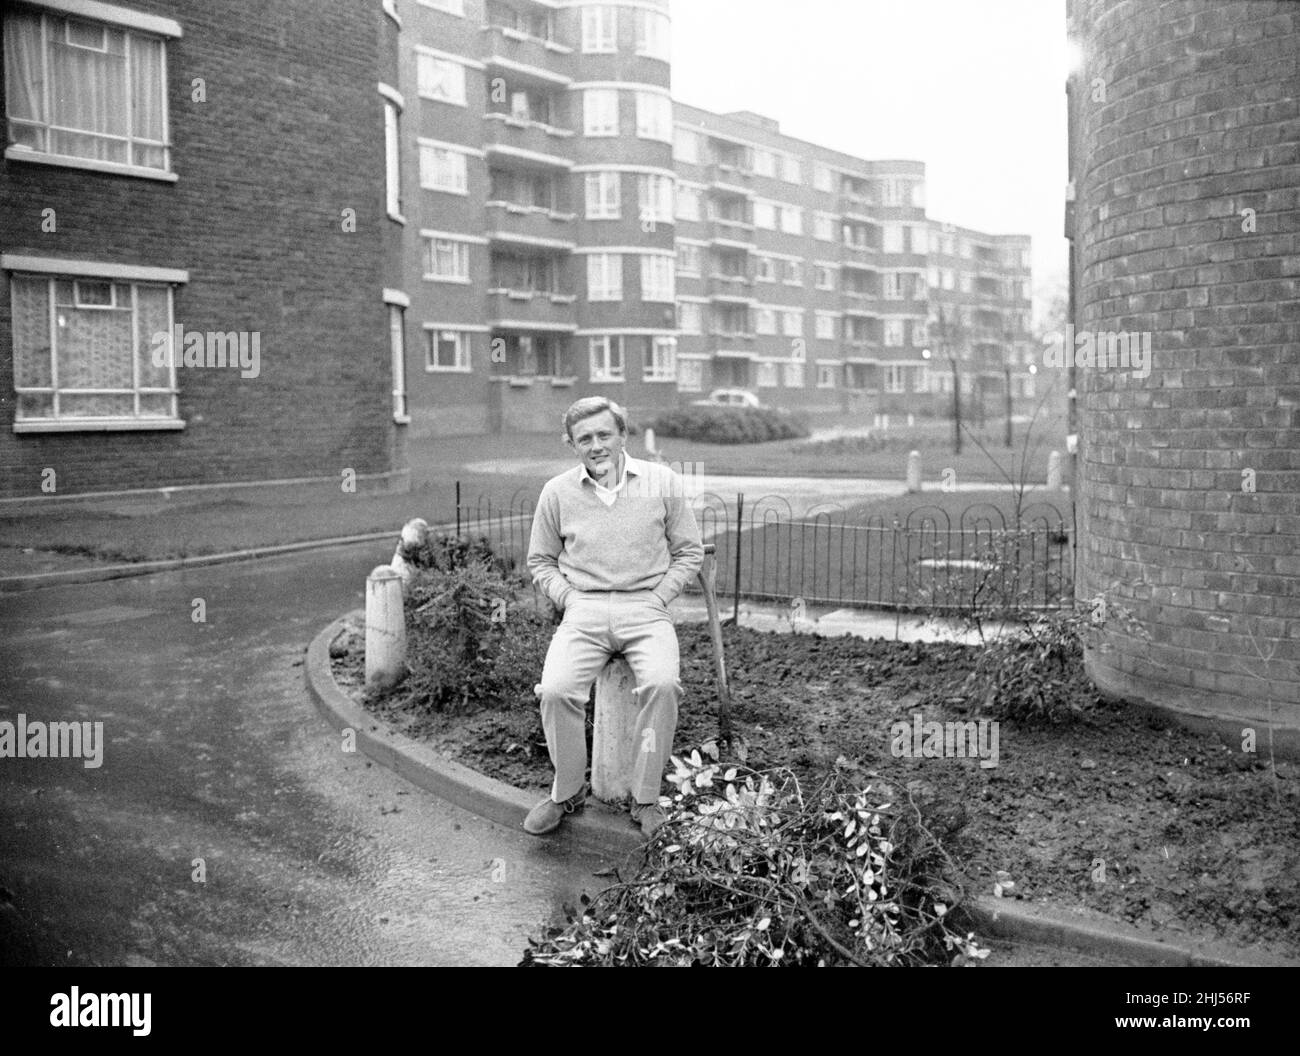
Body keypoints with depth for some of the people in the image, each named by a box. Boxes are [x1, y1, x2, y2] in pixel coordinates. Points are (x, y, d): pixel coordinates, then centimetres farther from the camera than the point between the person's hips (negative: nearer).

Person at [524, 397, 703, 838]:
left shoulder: (662, 482, 5)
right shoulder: (557, 492, 8)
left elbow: (689, 552, 10)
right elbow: (540, 560, 17)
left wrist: (657, 597, -3)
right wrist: (568, 597, -1)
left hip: (645, 609, -1)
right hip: (583, 611, 1)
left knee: (662, 684, -30)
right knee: (555, 689, -25)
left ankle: (646, 798, -11)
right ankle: (567, 791, 0)